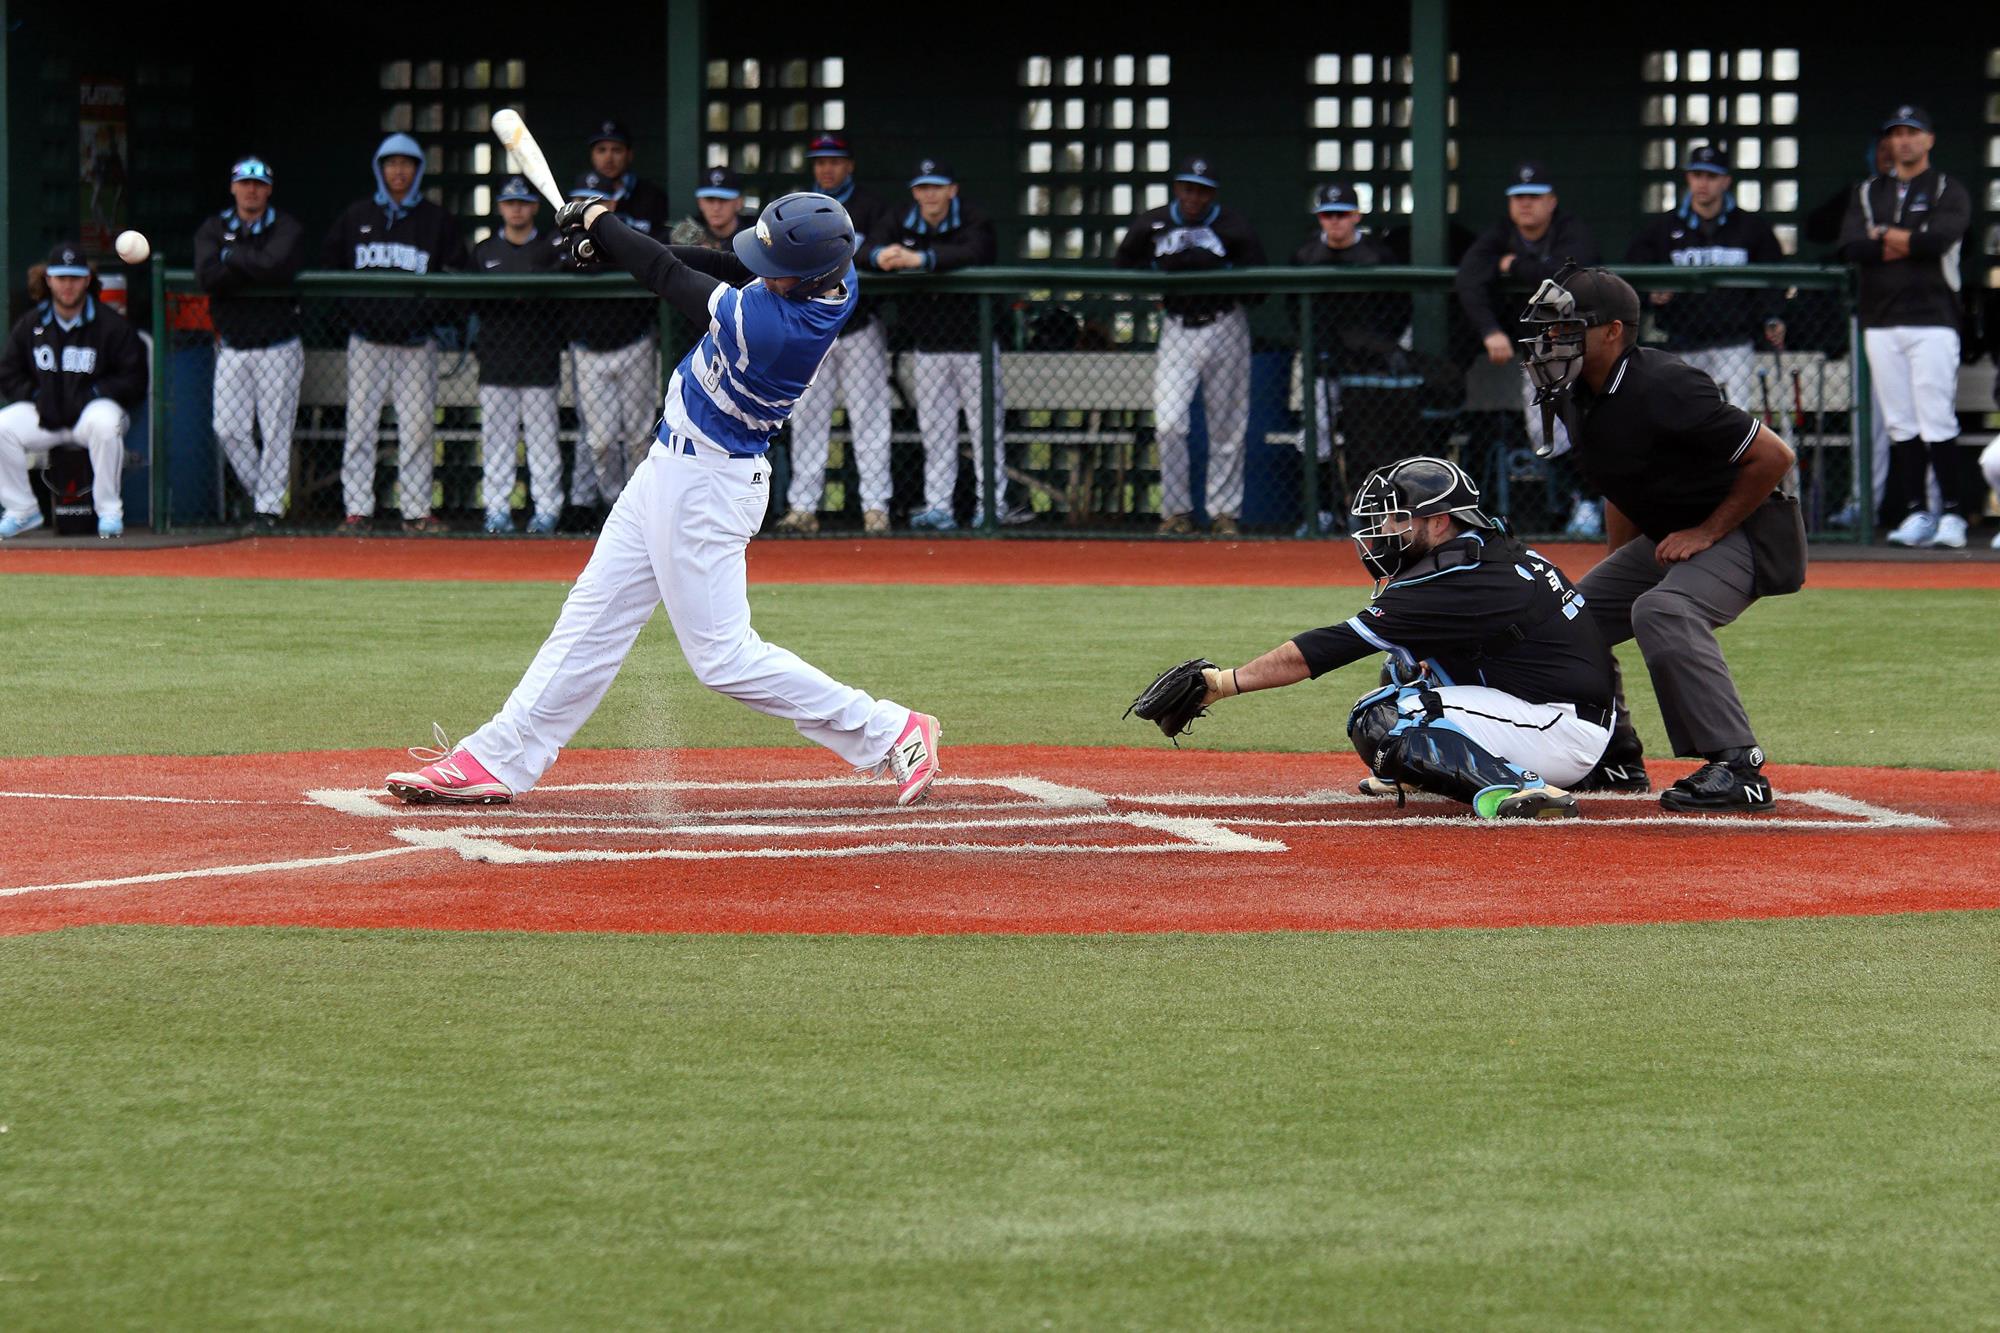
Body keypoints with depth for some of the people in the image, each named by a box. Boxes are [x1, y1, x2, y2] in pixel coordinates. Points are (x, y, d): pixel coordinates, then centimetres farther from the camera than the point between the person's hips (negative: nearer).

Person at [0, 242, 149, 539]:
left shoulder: (112, 325, -6)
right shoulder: (29, 325, 5)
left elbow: (134, 379, -7)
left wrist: (88, 396, -16)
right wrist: (37, 398, -8)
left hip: (93, 407, -4)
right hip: (45, 415, 4)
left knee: (105, 423, -39)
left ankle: (110, 512, -23)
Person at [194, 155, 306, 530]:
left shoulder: (287, 228, -2)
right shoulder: (213, 229, 7)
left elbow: (277, 269, -23)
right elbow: (207, 276, -11)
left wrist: (232, 256, -10)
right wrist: (257, 270, -16)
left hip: (277, 346, -3)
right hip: (232, 348, 3)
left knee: (276, 428, -4)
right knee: (229, 429, -1)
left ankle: (269, 505, 2)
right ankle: (258, 493, 16)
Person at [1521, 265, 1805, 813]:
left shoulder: (1661, 387, -27)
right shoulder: (1577, 397, 1)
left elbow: (1773, 456, -24)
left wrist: (1707, 532, -21)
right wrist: (1618, 572, 13)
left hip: (1744, 531, -10)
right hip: (1664, 540, 10)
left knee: (1662, 610, -34)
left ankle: (1738, 767, -35)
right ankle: (1614, 756, 25)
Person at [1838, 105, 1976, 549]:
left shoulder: (1948, 191, 5)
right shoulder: (1869, 192, 16)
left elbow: (1939, 238, -14)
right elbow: (1851, 247, 0)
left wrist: (1884, 235, -1)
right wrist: (1909, 244, -8)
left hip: (1932, 318, -4)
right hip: (1881, 324, 4)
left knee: (1936, 422, -10)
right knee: (1901, 424, 2)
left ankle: (1955, 513, -7)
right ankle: (1916, 513, 5)